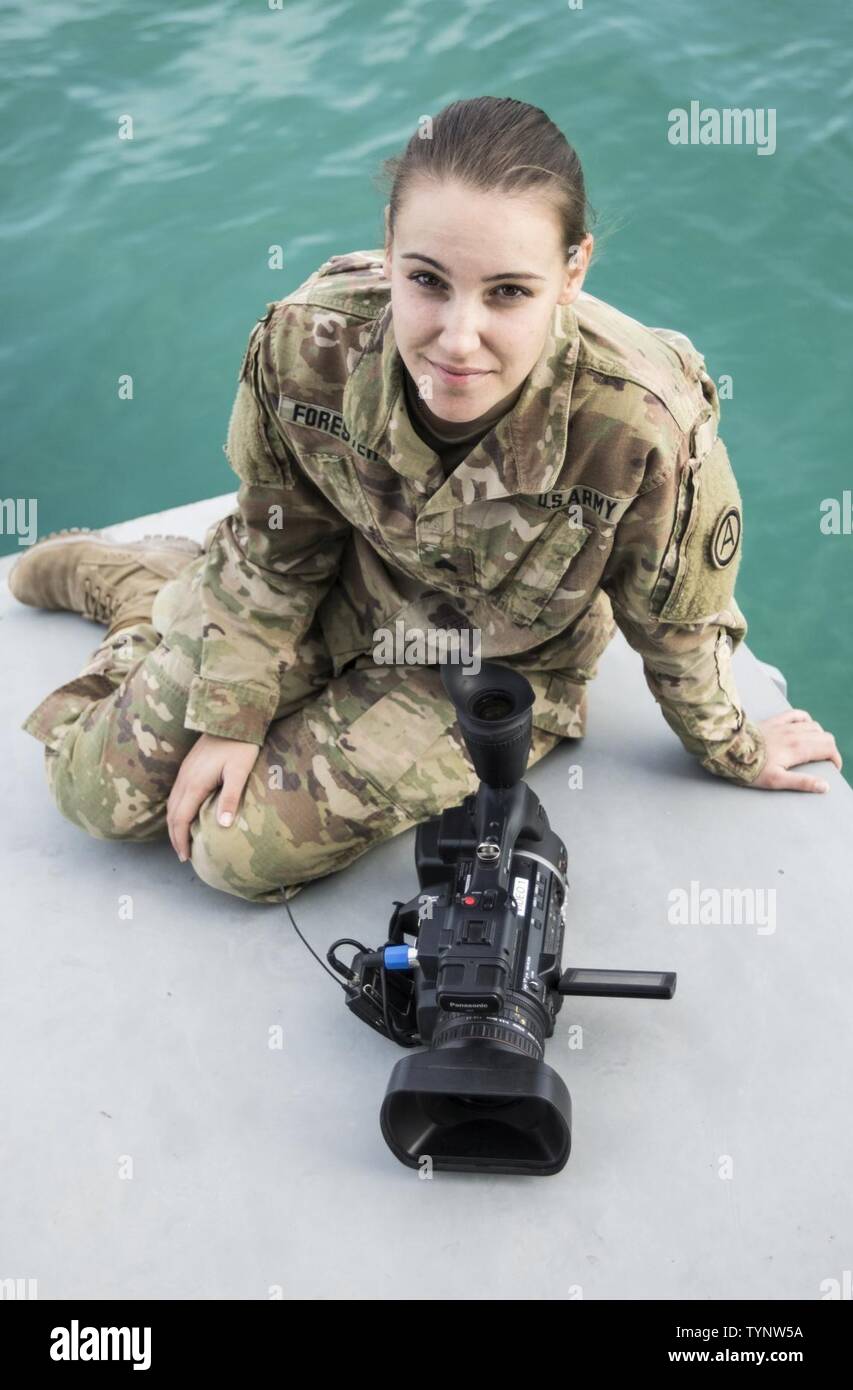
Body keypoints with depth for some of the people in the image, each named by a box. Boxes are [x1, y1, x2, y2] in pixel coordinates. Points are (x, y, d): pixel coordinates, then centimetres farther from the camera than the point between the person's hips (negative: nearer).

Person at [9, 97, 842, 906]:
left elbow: (679, 630, -15)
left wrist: (731, 751, 3)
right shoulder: (307, 344, -30)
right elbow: (277, 554, -9)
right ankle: (140, 585, 34)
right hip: (343, 594, 2)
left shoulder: (644, 428, -38)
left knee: (246, 847, -11)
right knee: (100, 786, 3)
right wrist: (233, 716, -5)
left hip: (494, 671, -1)